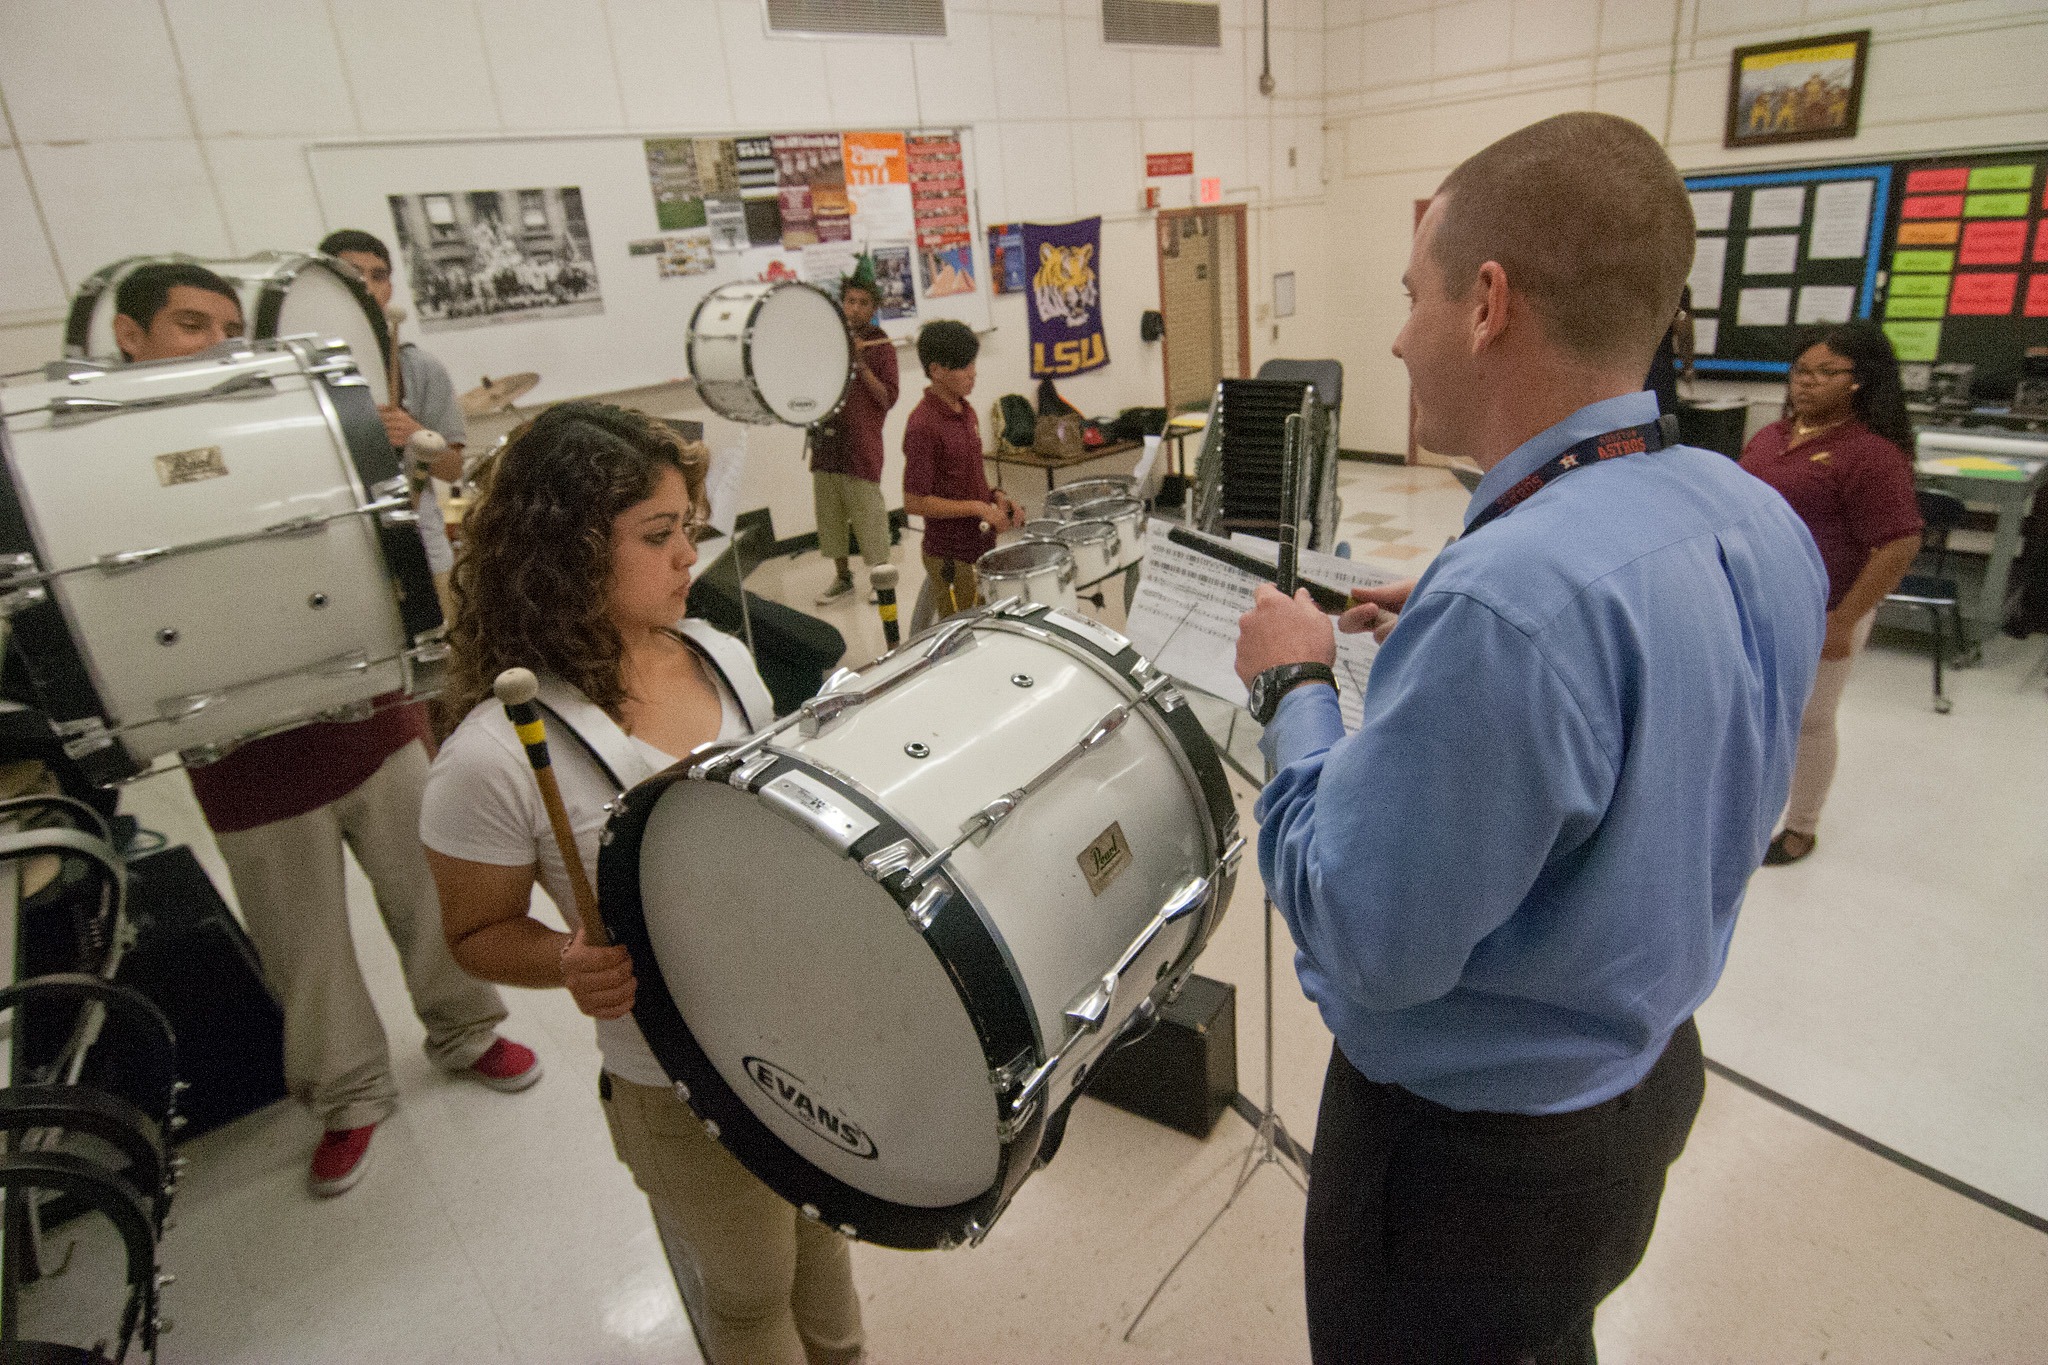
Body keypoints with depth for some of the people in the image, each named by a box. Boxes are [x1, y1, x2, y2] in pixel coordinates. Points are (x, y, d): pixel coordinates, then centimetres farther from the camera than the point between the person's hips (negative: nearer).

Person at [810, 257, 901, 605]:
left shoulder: (880, 346, -3)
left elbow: (888, 398, -10)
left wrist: (861, 366, -19)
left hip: (861, 447, -6)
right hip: (826, 442, 6)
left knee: (867, 512, -3)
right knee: (829, 512, 11)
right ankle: (843, 577, 25)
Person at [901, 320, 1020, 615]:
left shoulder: (966, 412, 7)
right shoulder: (923, 426, -20)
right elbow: (914, 502, -19)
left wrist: (996, 496, 1)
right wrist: (977, 508, -20)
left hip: (982, 544, 8)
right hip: (951, 557, -8)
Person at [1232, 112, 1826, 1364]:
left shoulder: (1508, 597, -36)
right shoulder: (1760, 521, -7)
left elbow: (1363, 942, -29)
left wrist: (1297, 687, -18)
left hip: (1479, 1152, -7)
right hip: (1652, 1075, 7)